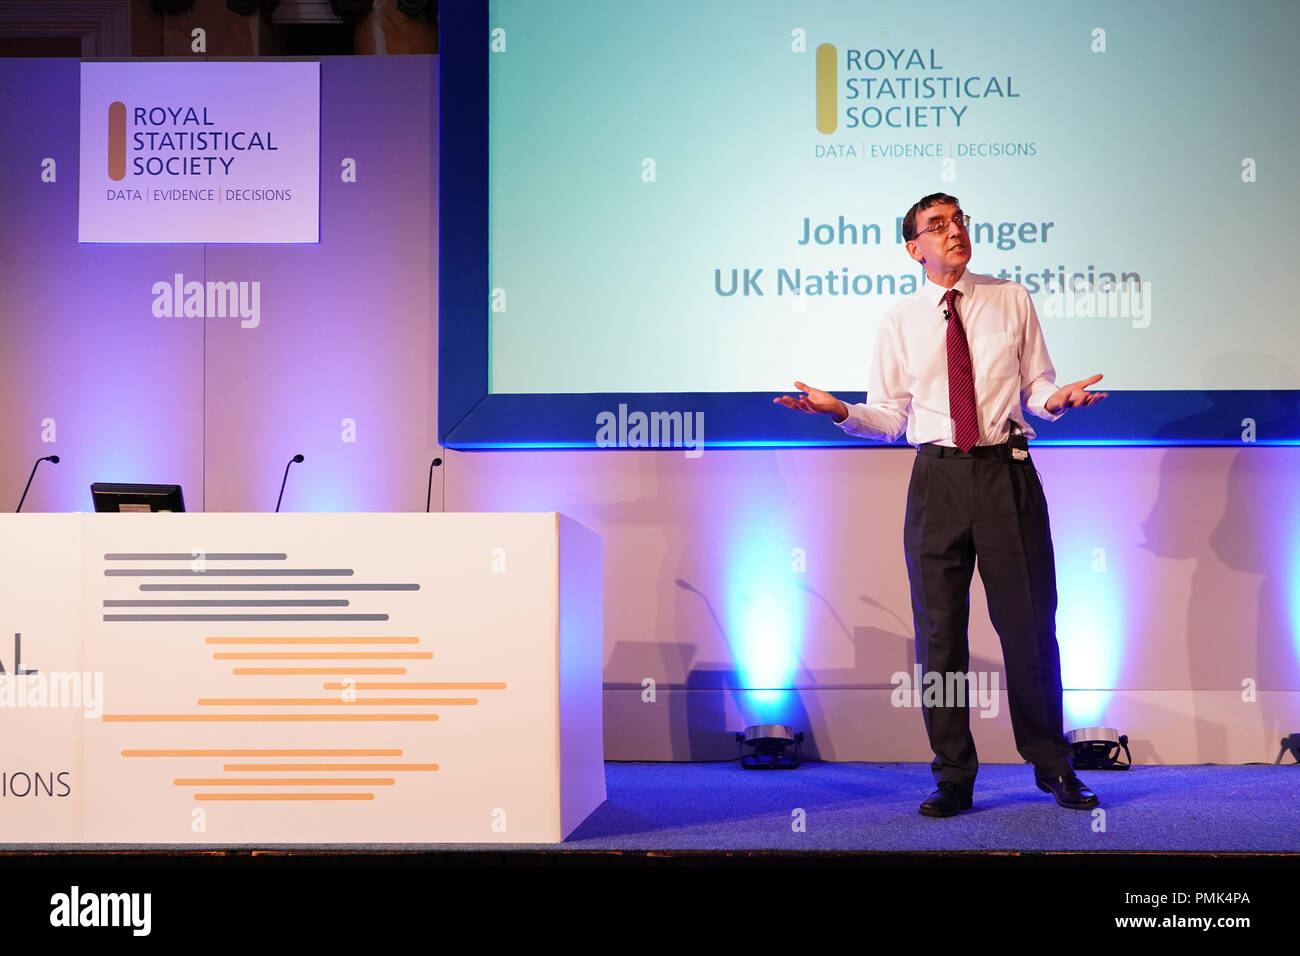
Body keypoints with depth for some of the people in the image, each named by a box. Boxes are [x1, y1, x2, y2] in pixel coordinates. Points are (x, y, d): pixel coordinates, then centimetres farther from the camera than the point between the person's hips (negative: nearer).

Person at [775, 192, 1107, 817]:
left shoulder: (1012, 302, 8)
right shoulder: (900, 323, 8)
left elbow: (1036, 385, 8)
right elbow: (889, 416, 7)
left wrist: (1056, 398, -14)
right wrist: (841, 412, -12)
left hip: (1007, 472, 0)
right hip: (938, 477, 1)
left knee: (1028, 623, 3)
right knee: (939, 631, 3)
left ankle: (1052, 767, 19)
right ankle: (953, 777, 15)